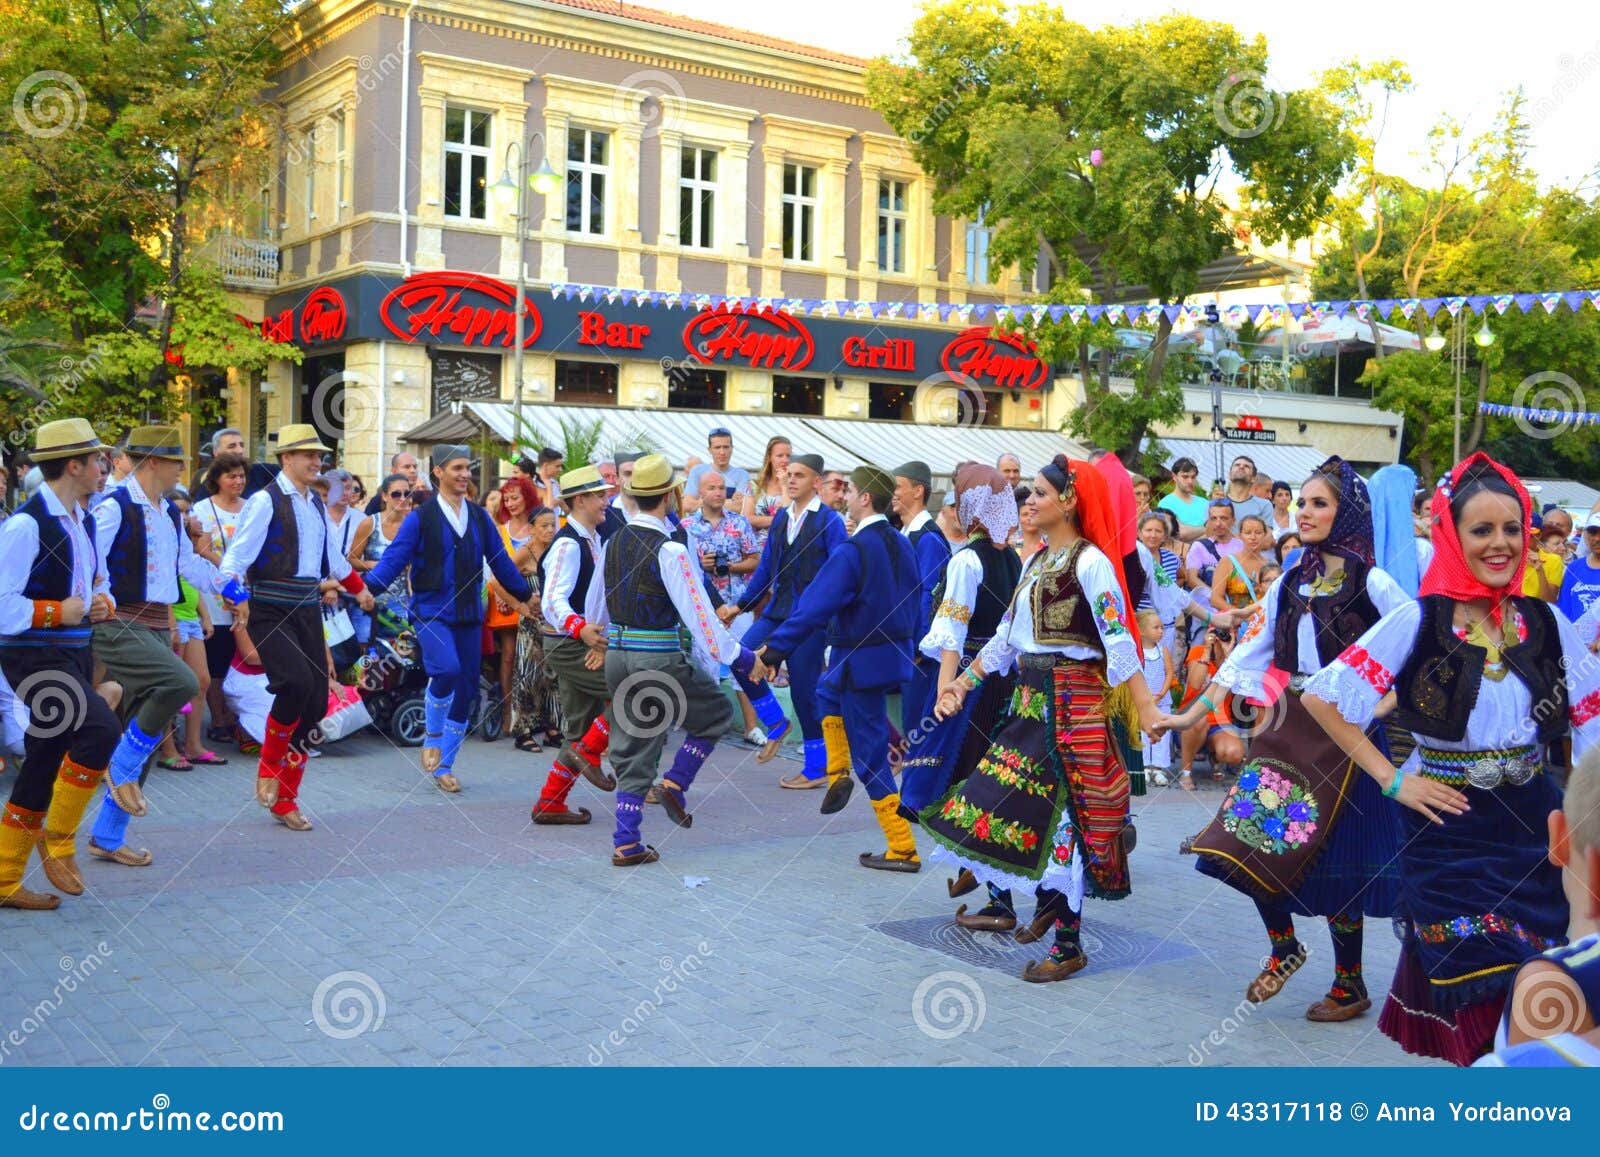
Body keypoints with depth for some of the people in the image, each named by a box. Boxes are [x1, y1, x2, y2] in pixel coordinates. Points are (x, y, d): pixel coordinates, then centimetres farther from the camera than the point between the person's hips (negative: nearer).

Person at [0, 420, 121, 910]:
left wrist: (100, 601, 8)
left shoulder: (84, 521, 12)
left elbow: (97, 578, 28)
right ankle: (58, 839, -6)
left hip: (73, 655, 9)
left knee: (44, 766, 11)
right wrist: (58, 611, -16)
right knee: (100, 727, -25)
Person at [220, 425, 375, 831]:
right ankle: (268, 767, 0)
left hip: (307, 613, 7)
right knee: (296, 682, -27)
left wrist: (357, 586, 45)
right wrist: (238, 598, -29)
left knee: (316, 701, 3)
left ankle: (285, 800, 16)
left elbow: (330, 554, 32)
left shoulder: (316, 503, 15)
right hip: (270, 612, -7)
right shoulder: (265, 501, -8)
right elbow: (235, 558, -13)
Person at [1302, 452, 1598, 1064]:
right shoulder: (1419, 620, -8)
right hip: (1448, 830, -3)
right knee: (1469, 1001, 2)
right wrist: (1392, 780, -10)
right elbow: (1321, 696, -10)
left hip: (1533, 828, 4)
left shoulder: (1546, 622, 2)